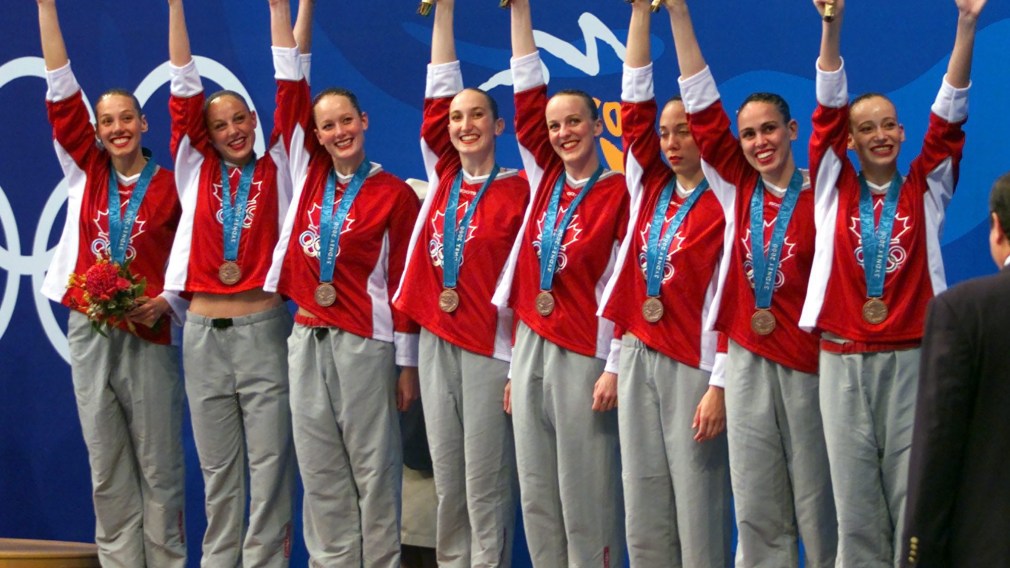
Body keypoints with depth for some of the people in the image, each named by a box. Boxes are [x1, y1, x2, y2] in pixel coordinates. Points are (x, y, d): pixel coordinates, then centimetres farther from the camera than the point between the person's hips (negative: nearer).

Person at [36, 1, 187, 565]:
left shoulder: (172, 186, 1)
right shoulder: (87, 172, 8)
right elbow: (61, 93, 5)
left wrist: (166, 302, -15)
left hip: (150, 335, -3)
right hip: (89, 332, 3)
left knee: (160, 467, -1)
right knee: (108, 470, 5)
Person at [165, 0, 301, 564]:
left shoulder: (276, 170, 5)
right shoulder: (196, 170, 9)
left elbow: (289, 87, 0)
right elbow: (184, 89, 5)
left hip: (264, 328, -2)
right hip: (204, 332, 2)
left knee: (270, 464, -2)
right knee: (218, 469, 9)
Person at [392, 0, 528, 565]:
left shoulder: (517, 189, -6)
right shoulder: (443, 177, 10)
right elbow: (440, 90, 10)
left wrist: (522, 366, -13)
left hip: (490, 347, -6)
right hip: (436, 342, 6)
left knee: (485, 483, -3)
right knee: (448, 479, 9)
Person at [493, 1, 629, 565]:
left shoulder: (618, 192, -5)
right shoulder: (546, 180, 11)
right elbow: (527, 96, 12)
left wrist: (614, 367, -14)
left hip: (584, 355, -6)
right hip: (531, 349, 6)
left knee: (586, 497, -3)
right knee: (538, 496, 8)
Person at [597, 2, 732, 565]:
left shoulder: (723, 204, -7)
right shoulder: (651, 189, 10)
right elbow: (636, 101, 7)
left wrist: (719, 386, -16)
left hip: (693, 365, -6)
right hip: (639, 357, 6)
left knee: (698, 506, -3)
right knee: (644, 507, 8)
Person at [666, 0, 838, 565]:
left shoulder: (818, 194, 0)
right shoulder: (739, 189, 7)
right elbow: (702, 106, 5)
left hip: (808, 359, -4)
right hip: (749, 360, 4)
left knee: (818, 500, 1)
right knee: (757, 510, 5)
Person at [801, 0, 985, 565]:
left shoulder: (925, 190, 7)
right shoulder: (835, 188, 7)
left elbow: (949, 114, -2)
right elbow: (828, 109, -2)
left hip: (912, 358, 0)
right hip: (844, 360, 1)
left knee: (914, 494, -1)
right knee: (856, 498, 3)